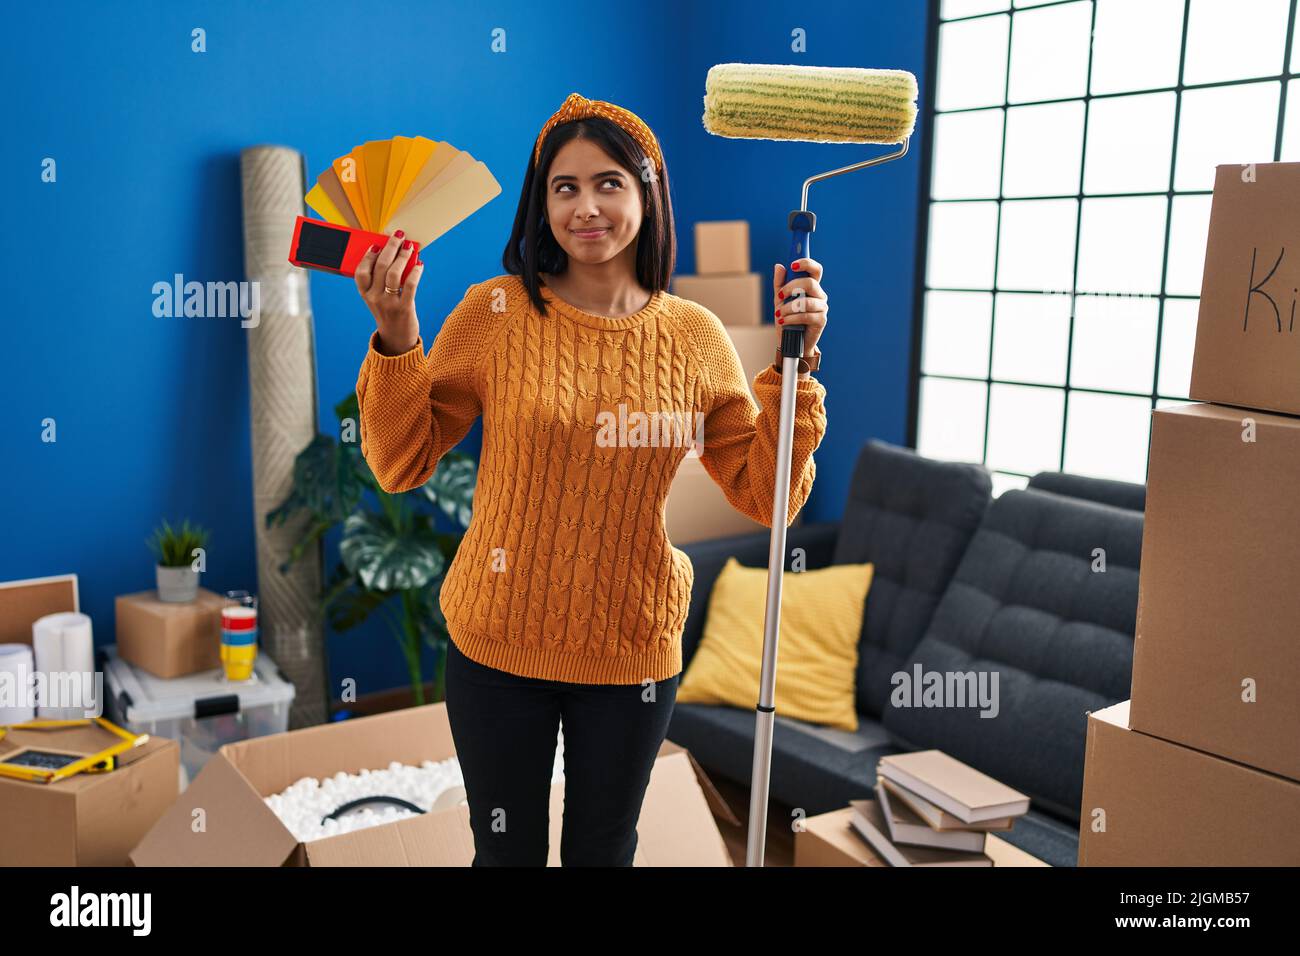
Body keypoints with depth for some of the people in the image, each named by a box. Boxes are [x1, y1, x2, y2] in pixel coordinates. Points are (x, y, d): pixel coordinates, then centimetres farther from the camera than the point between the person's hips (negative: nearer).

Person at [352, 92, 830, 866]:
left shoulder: (695, 336, -4)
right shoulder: (498, 311, -9)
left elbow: (767, 496, -3)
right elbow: (402, 466, -6)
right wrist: (396, 335, -18)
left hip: (632, 653, 2)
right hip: (499, 644, -1)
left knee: (604, 853, 22)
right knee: (507, 852, 18)